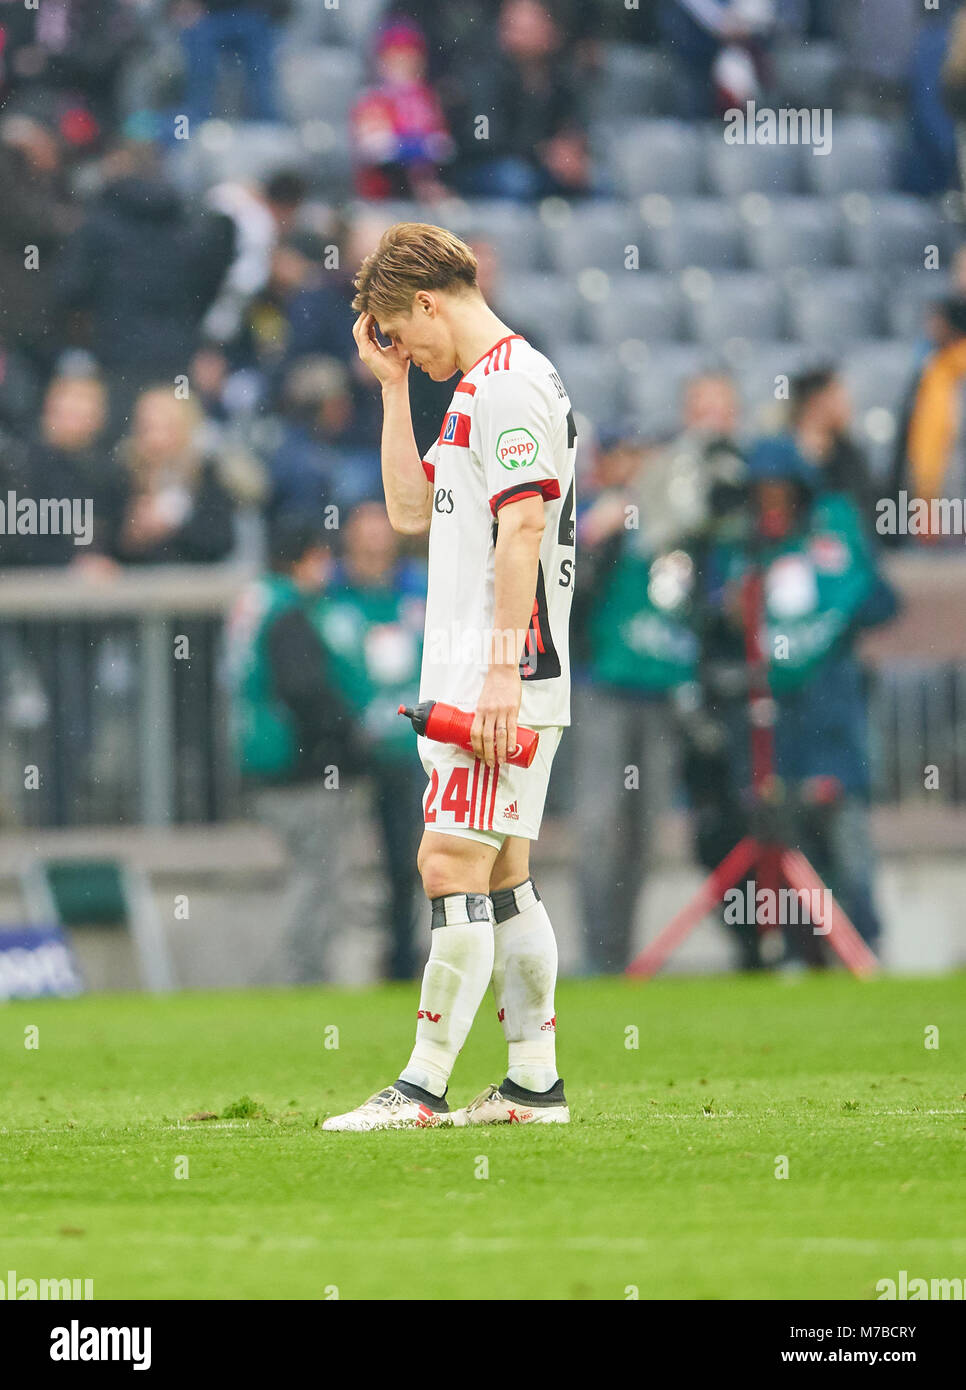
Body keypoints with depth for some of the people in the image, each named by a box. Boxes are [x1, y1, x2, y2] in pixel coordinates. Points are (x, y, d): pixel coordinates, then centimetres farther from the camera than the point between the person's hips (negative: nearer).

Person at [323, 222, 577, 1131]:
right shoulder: (478, 389, 20)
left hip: (504, 686, -10)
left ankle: (422, 1087, -13)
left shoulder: (513, 383, -12)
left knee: (453, 866, -12)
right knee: (502, 878, 10)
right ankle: (535, 1081, 13)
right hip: (465, 680, 10)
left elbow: (523, 529, -19)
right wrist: (392, 386, 20)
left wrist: (503, 671, -24)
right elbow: (411, 510, 25)